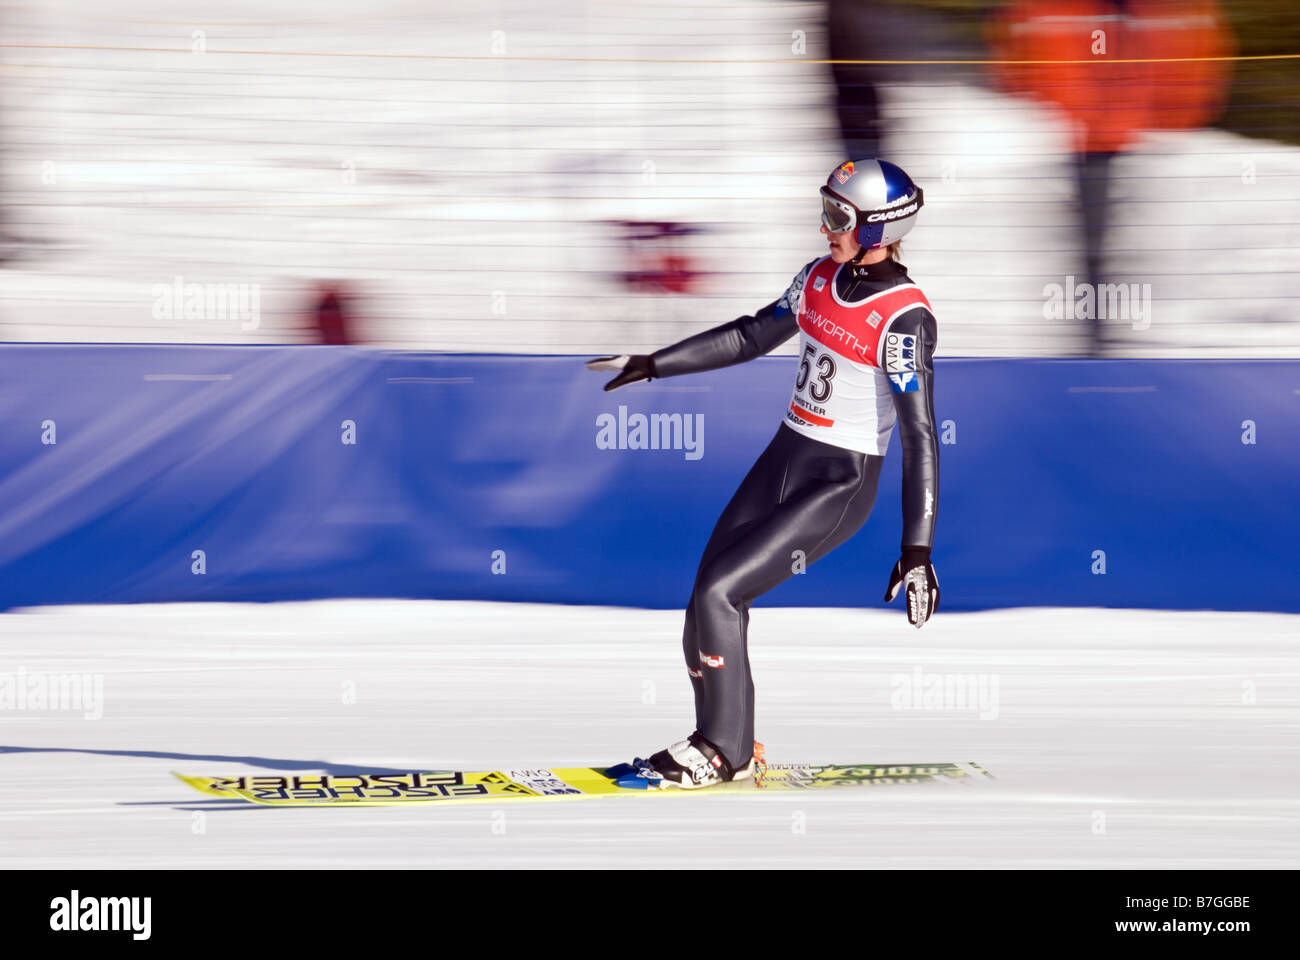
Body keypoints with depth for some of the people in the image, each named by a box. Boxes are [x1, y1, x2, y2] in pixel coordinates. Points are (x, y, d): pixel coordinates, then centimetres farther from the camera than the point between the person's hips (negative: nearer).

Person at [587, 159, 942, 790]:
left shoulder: (904, 317, -20)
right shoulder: (821, 278, 3)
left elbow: (920, 435, -22)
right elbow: (752, 336, 19)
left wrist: (917, 549, -27)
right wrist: (654, 365, 19)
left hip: (840, 488, -7)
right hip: (783, 460, 7)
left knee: (716, 594, -15)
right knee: (707, 607, 1)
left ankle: (727, 752, 1)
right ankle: (717, 740, 20)